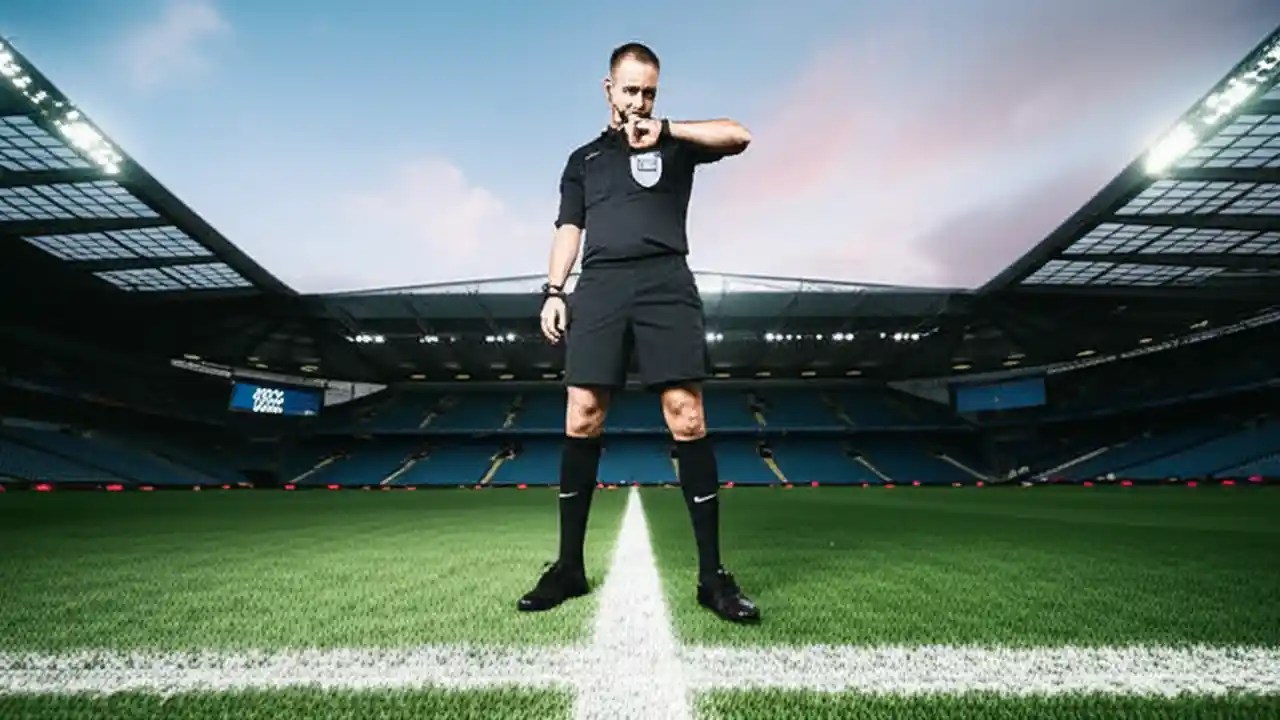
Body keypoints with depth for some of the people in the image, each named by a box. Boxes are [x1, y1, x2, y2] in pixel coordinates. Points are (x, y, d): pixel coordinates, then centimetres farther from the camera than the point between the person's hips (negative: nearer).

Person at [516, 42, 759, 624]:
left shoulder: (673, 144, 20)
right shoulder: (584, 158, 26)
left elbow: (738, 136, 4)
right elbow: (569, 228, 17)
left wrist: (665, 130, -2)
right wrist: (553, 291, 3)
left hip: (665, 284, -2)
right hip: (600, 286, 2)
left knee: (686, 420, -11)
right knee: (581, 422, -5)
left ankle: (712, 576, -2)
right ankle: (569, 567, 9)